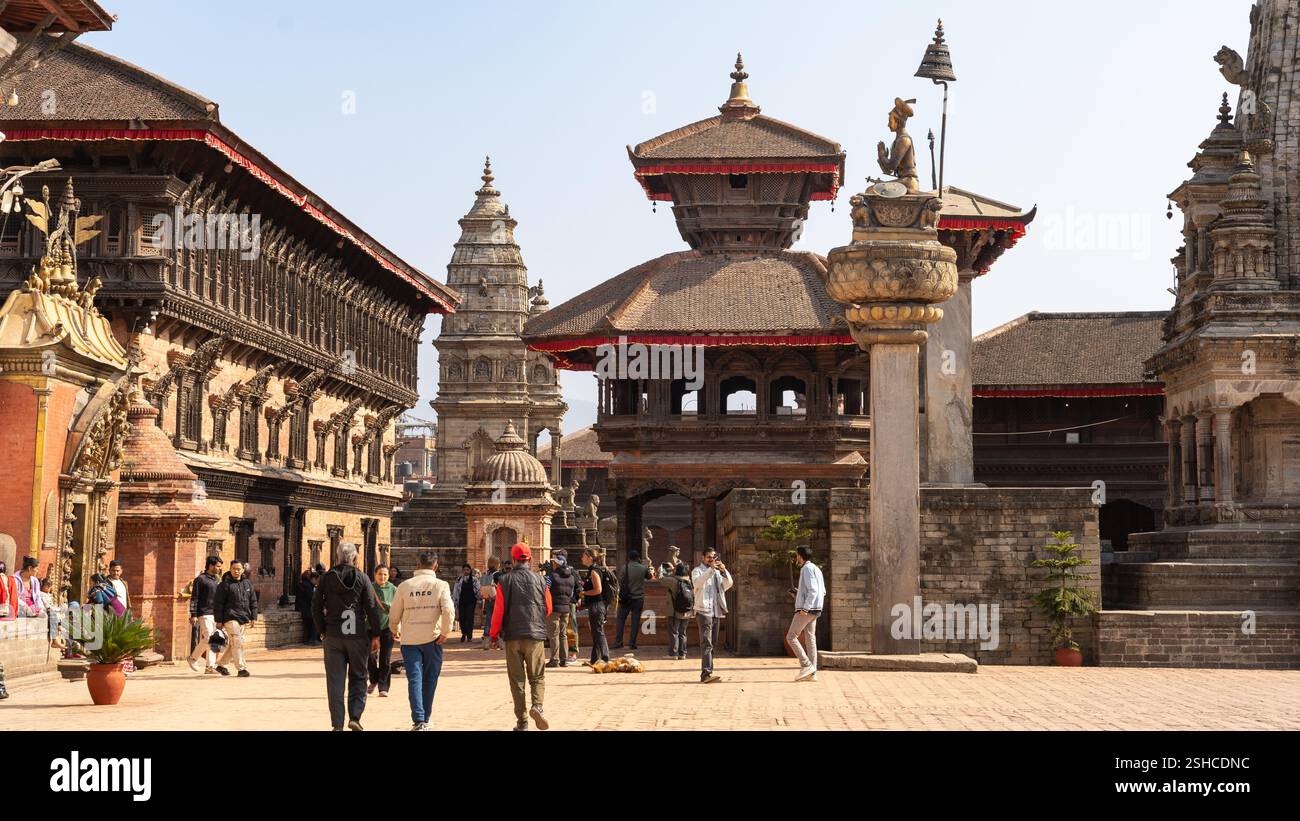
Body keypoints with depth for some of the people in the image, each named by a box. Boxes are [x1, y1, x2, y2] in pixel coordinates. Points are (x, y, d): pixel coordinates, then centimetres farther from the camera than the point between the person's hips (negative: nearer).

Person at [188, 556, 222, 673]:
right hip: (205, 614, -7)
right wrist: (193, 615, -13)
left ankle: (210, 666, 6)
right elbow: (194, 598, -6)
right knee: (208, 638, -14)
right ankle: (193, 658, 5)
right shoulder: (200, 579, -3)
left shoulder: (217, 580, 18)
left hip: (216, 614, 7)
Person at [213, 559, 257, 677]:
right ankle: (241, 668, -10)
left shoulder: (247, 583, 12)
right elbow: (218, 603, -4)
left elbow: (253, 601, 16)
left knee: (232, 643, 12)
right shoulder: (225, 584, -4)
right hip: (230, 618, -6)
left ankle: (221, 664, 26)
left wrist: (253, 617, 10)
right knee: (237, 642, -12)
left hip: (244, 619, 6)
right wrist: (219, 620, -7)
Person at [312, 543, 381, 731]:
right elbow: (372, 608, -5)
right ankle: (355, 716, -1)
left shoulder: (327, 578, 3)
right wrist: (375, 635, 1)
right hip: (357, 636, -1)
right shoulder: (362, 578, -3)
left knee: (335, 680, 5)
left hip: (333, 636, 1)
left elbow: (316, 606, 4)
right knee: (358, 677, 12)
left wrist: (322, 630, 15)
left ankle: (337, 724, 4)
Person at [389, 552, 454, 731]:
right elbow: (448, 610, -16)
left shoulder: (404, 586, 2)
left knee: (414, 679, -1)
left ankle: (418, 720, -12)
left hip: (409, 639, 0)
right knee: (429, 679, 13)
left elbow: (394, 615, 7)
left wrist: (395, 630, 25)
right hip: (432, 638, 0)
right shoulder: (441, 585, -2)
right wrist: (445, 632, -6)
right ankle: (426, 718, 22)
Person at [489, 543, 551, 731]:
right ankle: (537, 705, -17)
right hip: (536, 635, 0)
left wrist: (494, 634, 7)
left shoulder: (505, 581, -2)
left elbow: (499, 611, -5)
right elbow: (548, 609, 9)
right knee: (537, 677, 10)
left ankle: (522, 721, 4)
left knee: (517, 679, 6)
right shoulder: (540, 580, 2)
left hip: (513, 635, 0)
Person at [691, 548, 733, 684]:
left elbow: (728, 585, 6)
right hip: (703, 610, -7)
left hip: (716, 611, 7)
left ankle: (707, 674, 13)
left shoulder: (717, 572, 21)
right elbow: (697, 583, -18)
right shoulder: (698, 570, 4)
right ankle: (706, 673, -27)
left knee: (712, 643, 8)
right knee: (706, 642, -17)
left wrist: (724, 571, -10)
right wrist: (711, 570, -26)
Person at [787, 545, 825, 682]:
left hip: (805, 610, -9)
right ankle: (812, 673, 2)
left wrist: (805, 607, -23)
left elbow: (813, 590, -19)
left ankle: (806, 665, -11)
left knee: (791, 637, -4)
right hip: (814, 610, 9)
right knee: (810, 639, 6)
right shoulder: (816, 569, 19)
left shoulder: (807, 568, -10)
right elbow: (823, 592, 20)